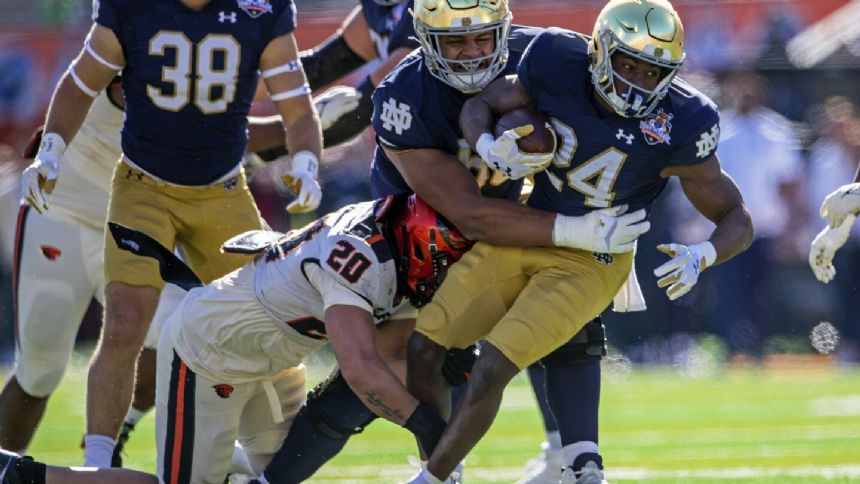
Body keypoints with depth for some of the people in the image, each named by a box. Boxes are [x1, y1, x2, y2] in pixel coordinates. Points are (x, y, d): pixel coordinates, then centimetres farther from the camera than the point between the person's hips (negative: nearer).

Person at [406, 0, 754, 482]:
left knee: (492, 370, -16)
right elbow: (480, 105, 2)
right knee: (425, 347, -1)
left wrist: (701, 256, -34)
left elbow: (738, 221, -12)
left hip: (589, 260, -4)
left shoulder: (676, 127, -21)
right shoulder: (559, 68, -15)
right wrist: (490, 147, -21)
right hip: (521, 234, 4)